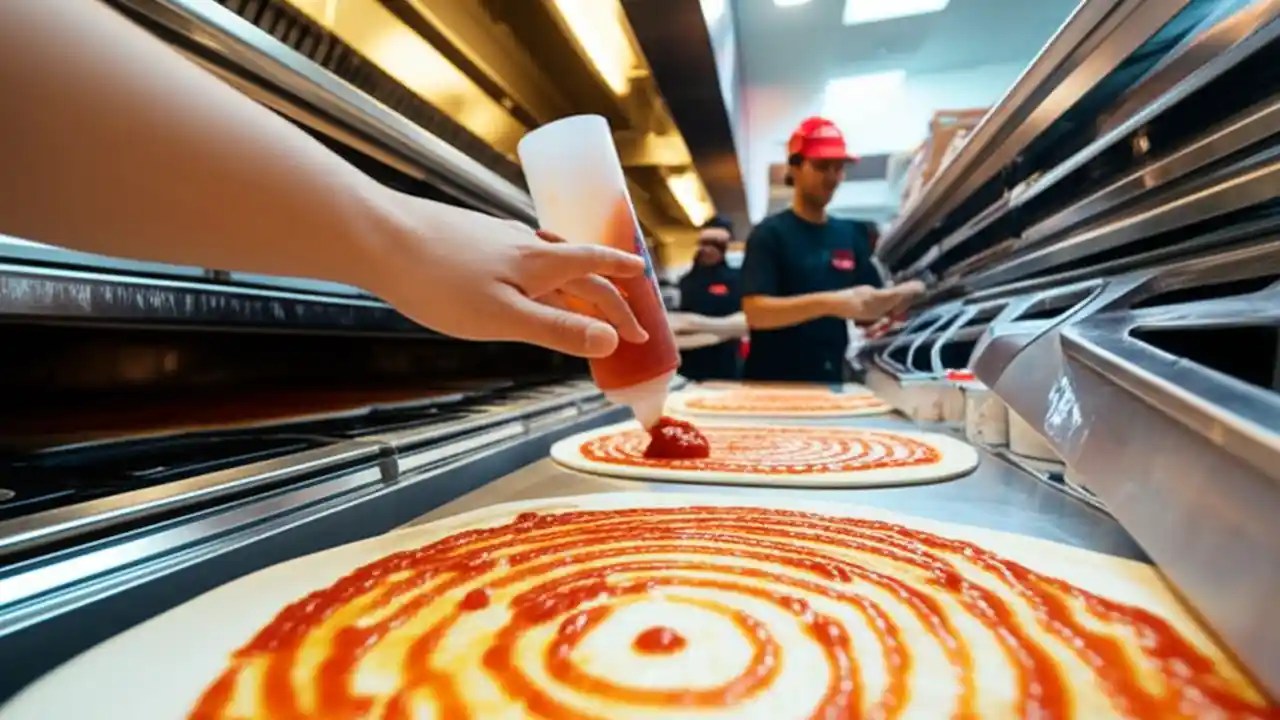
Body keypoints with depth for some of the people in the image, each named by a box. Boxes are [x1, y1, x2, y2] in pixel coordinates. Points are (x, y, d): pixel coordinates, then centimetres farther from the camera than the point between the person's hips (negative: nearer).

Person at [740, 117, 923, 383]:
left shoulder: (850, 236, 9)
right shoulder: (769, 234, -8)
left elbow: (866, 309, 12)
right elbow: (756, 311, -20)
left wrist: (901, 297, -9)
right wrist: (830, 303, -30)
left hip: (830, 382, 6)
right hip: (773, 384, -5)